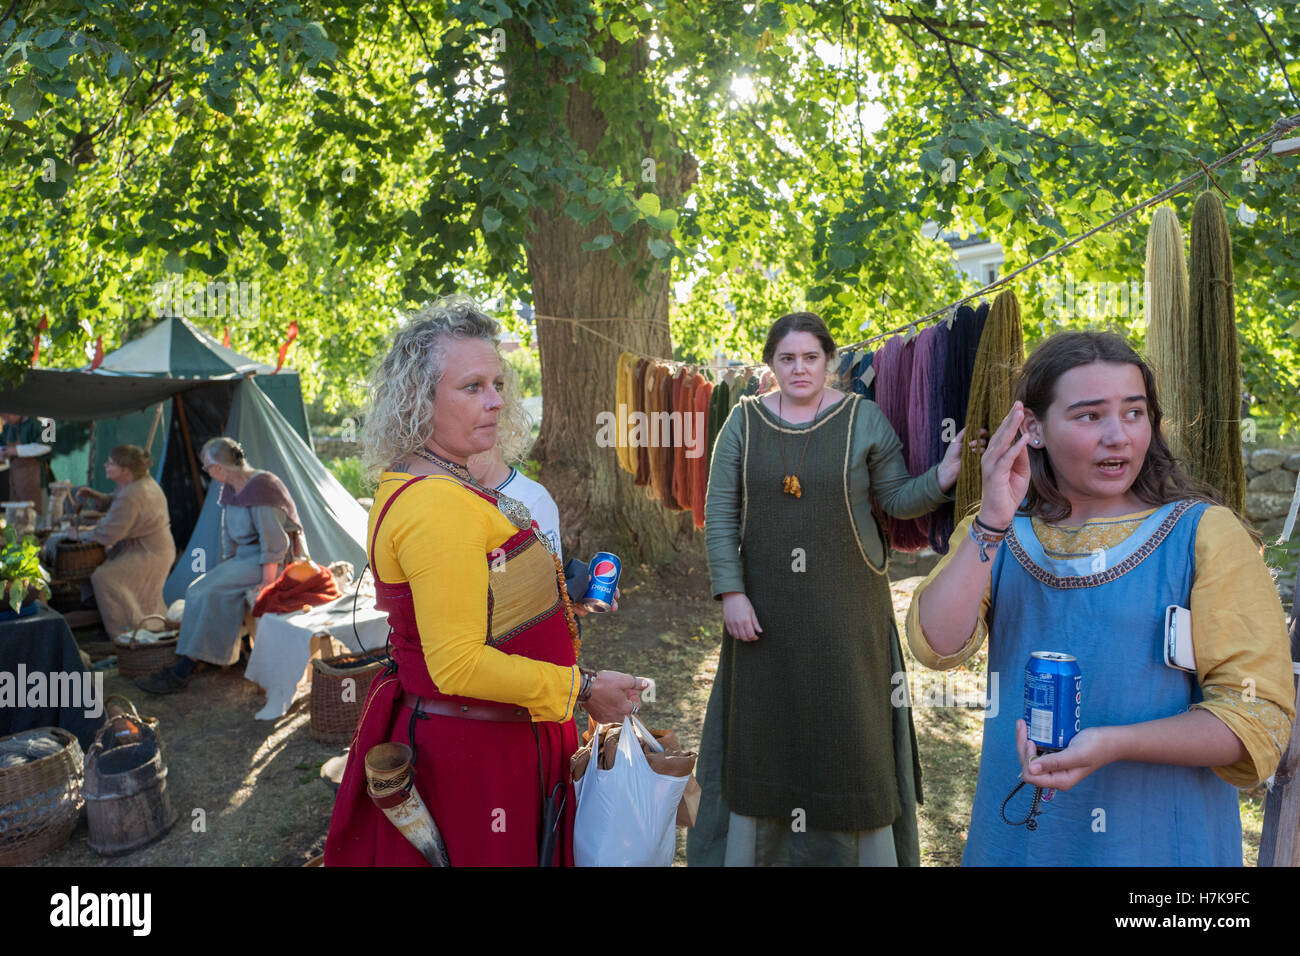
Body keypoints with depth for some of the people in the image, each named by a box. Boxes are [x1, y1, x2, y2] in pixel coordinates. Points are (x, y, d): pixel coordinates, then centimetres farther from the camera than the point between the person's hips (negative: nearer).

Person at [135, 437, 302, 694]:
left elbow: (274, 540, -22)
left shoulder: (260, 487, -18)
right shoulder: (232, 489, 12)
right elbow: (229, 534, 19)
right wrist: (226, 567, 8)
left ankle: (180, 675, -15)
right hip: (246, 556, 9)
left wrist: (266, 582, -24)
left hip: (275, 560, -9)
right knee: (202, 589, -8)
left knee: (211, 591, -19)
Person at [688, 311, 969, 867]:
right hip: (766, 605, 1)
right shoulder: (744, 421, 0)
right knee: (767, 721, 13)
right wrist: (731, 592, -8)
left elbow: (897, 499, -1)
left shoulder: (864, 418, -2)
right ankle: (758, 840, 33)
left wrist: (943, 475, -20)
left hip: (845, 604, -1)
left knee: (848, 723, 9)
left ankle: (859, 845, 29)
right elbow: (720, 513, -2)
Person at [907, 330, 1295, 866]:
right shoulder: (988, 536, -2)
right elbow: (937, 647, -15)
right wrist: (992, 522, -23)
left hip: (1162, 839, -2)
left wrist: (1114, 743, -27)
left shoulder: (1206, 534, -10)